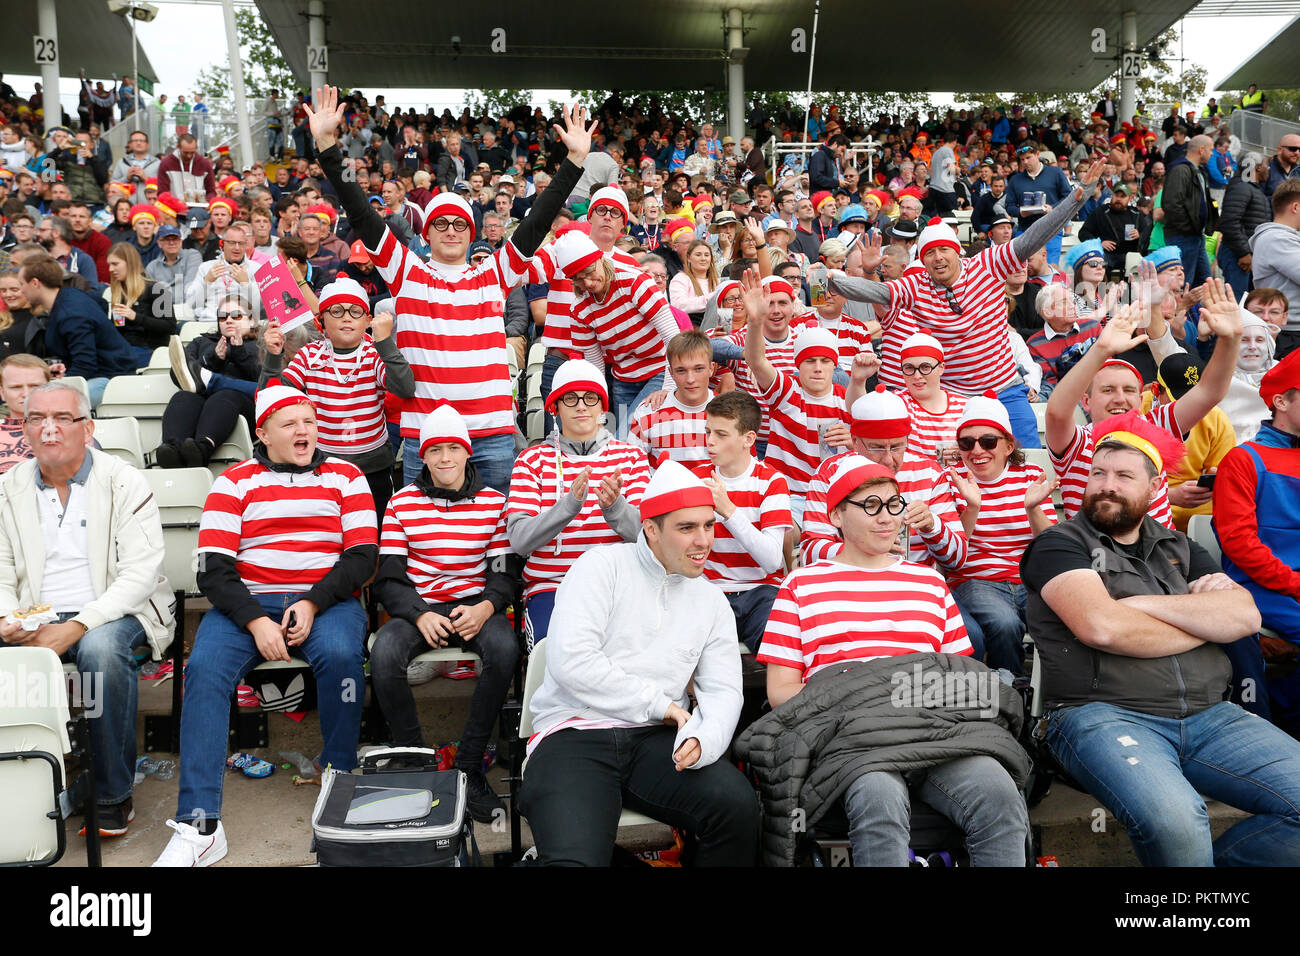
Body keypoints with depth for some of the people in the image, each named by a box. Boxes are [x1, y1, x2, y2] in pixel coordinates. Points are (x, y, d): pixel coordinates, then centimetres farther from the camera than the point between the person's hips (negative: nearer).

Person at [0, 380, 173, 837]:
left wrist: (76, 627, -21)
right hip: (37, 622, 4)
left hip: (113, 612, -3)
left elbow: (141, 572, -11)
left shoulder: (123, 482, -2)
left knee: (101, 648, -36)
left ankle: (114, 795, -20)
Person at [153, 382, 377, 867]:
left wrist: (312, 604, -13)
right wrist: (256, 622, -15)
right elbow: (213, 569, 0)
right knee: (205, 668, -27)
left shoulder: (344, 477, 11)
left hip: (327, 600, 0)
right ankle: (199, 826, -26)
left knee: (340, 654, -34)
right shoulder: (235, 482, 10)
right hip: (248, 601, 1)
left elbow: (362, 555, 2)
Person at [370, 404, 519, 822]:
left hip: (475, 603, 0)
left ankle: (468, 767, -19)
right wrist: (420, 616, -17)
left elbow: (504, 574, 5)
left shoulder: (494, 502, 7)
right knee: (384, 655, -32)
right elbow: (388, 580, 2)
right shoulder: (402, 503, 6)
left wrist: (485, 608, -17)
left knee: (504, 649, -34)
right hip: (417, 605, 0)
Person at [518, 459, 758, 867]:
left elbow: (723, 691, 8)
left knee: (738, 803, -24)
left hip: (654, 741, 5)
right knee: (575, 857, -32)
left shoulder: (712, 601, 15)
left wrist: (703, 737, -17)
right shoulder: (602, 566, 0)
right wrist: (658, 704, -7)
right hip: (574, 734, -4)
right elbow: (570, 660, -12)